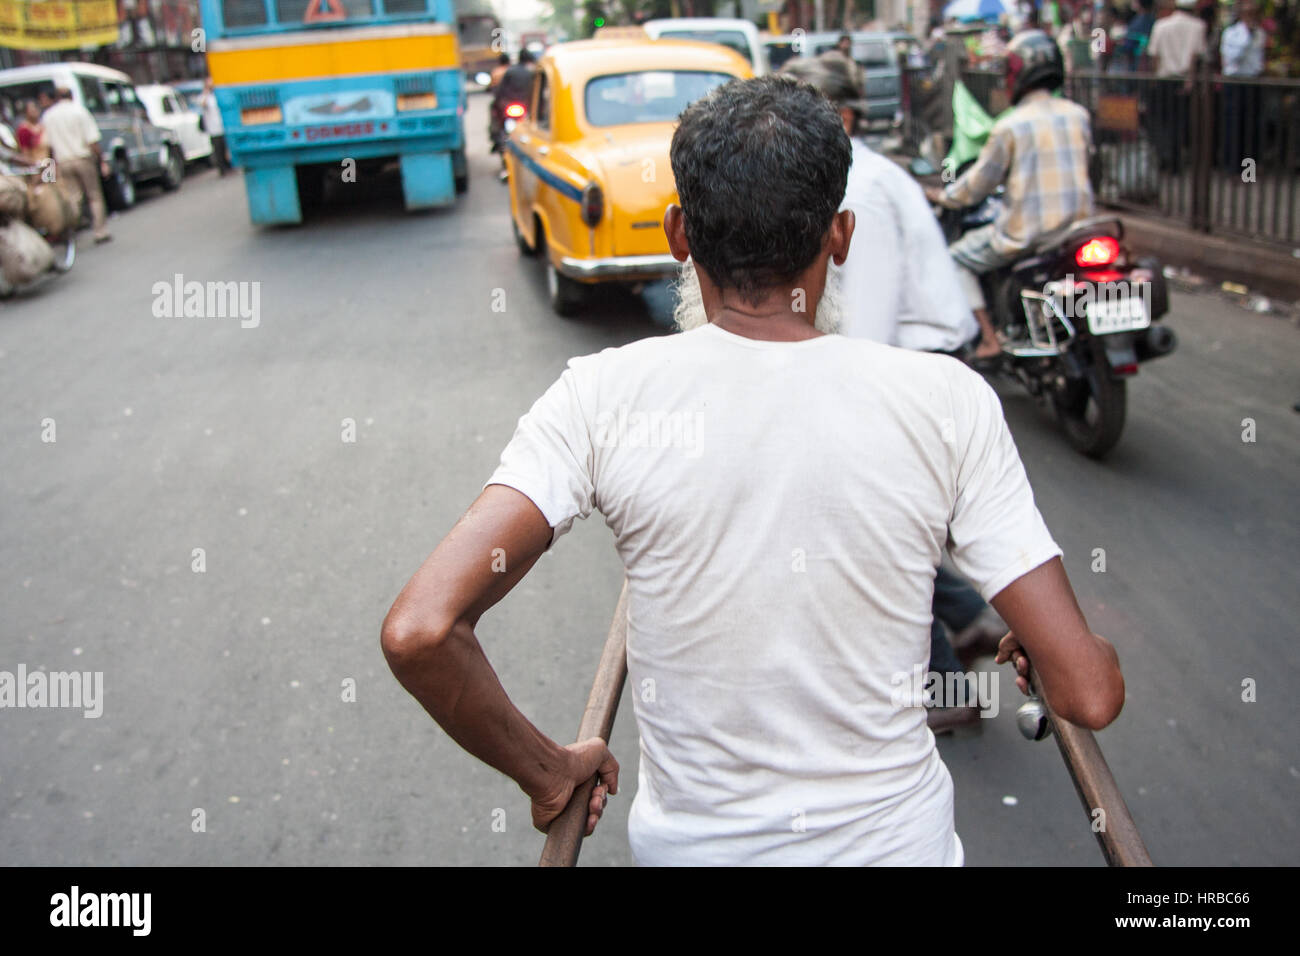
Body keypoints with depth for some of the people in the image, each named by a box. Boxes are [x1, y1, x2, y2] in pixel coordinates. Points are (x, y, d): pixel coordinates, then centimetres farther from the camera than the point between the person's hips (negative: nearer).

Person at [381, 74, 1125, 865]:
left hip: (690, 841, 1)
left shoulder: (602, 398, -16)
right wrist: (1034, 650, 9)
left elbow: (419, 631, -23)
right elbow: (1089, 694, -15)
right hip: (895, 839, 0)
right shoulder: (949, 401, -15)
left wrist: (549, 771, -6)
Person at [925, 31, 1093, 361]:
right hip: (1077, 225, 6)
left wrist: (943, 196, 13)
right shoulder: (1079, 116, 3)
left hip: (1026, 233, -6)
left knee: (956, 259, 11)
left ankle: (990, 337, 1)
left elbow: (977, 184, -6)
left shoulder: (1010, 126, -12)